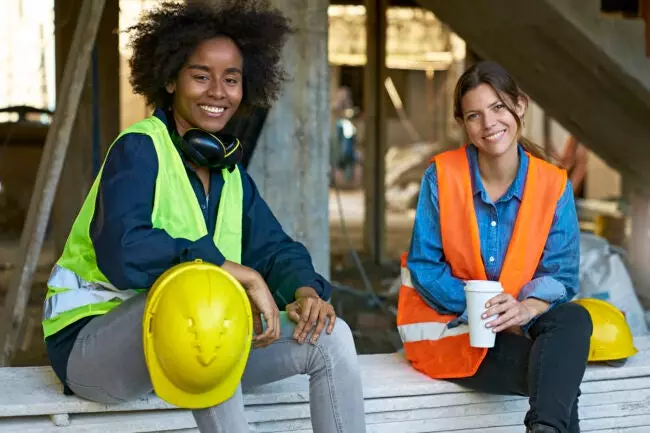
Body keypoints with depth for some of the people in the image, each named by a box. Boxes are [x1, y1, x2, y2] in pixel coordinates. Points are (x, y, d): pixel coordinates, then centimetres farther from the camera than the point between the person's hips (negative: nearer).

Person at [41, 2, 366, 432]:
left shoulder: (230, 171, 11)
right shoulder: (138, 150, -14)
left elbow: (275, 248, 8)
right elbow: (124, 254, -31)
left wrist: (305, 291, -15)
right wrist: (240, 273, -30)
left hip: (195, 343, 7)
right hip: (94, 342, -7)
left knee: (330, 337, -6)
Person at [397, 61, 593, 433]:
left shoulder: (553, 185, -5)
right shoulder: (442, 176, -10)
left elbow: (561, 273, -6)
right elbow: (424, 267, -8)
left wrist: (526, 308, -28)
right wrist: (479, 307, -20)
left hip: (516, 323, 3)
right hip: (447, 326, -3)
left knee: (575, 320, -33)